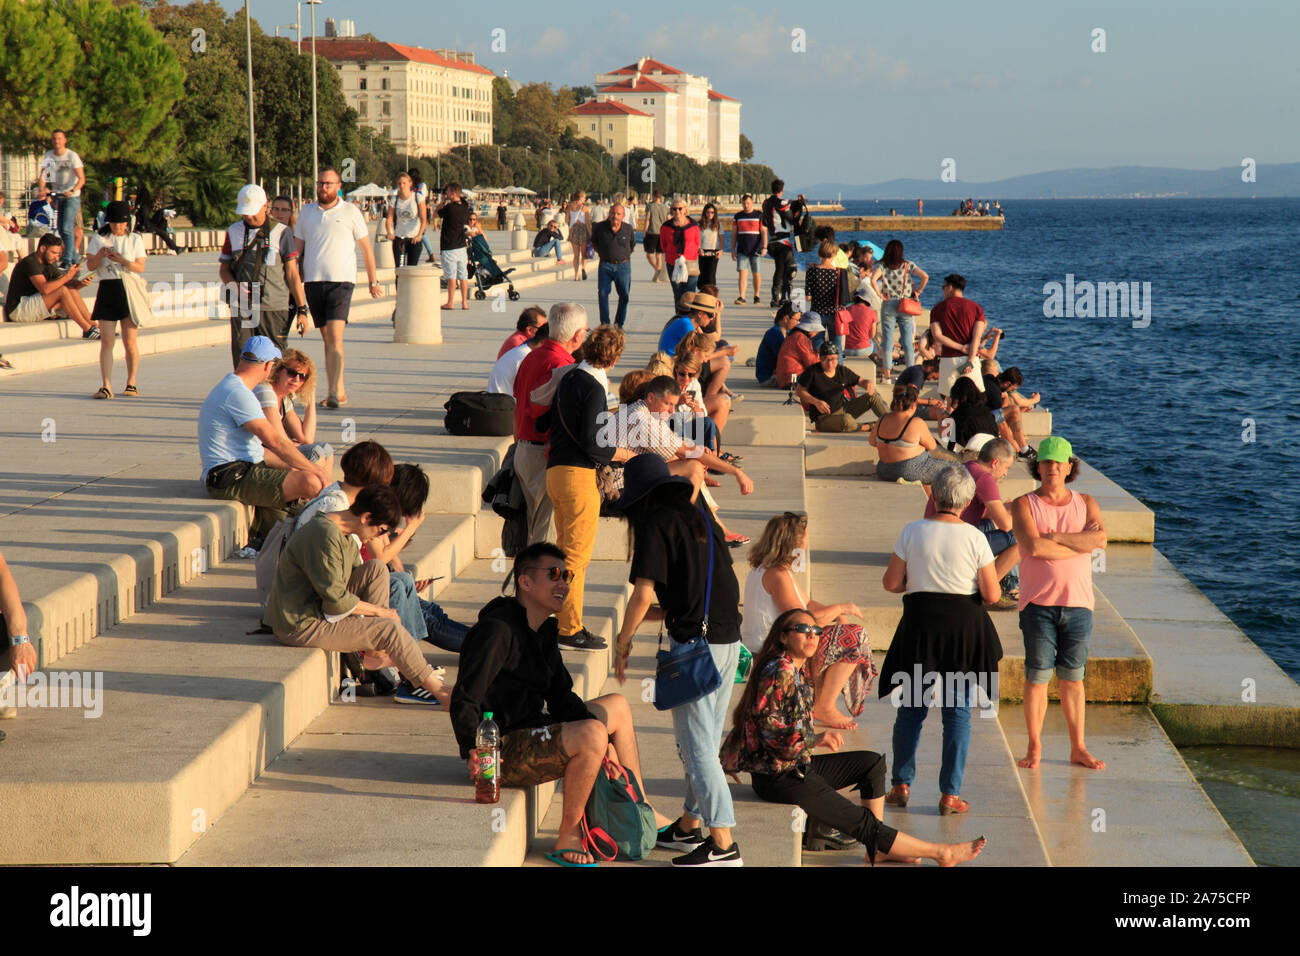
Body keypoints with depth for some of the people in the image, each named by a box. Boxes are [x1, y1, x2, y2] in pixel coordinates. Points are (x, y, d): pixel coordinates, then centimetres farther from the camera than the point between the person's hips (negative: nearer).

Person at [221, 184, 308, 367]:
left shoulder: (281, 232, 1)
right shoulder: (234, 232, 11)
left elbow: (292, 273, 2)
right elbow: (223, 268, 17)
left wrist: (301, 310, -2)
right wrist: (234, 285, -6)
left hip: (274, 309, -3)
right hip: (241, 309, 3)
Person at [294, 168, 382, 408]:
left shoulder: (350, 212, 3)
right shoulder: (306, 212, 12)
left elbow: (366, 248, 7)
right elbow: (297, 248, 17)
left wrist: (373, 281, 7)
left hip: (341, 281, -4)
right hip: (313, 282, 4)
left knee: (335, 336, -16)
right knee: (327, 338, 7)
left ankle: (335, 392, -23)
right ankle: (339, 391, 13)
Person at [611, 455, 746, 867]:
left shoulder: (656, 524, -7)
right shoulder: (701, 516, 14)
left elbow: (643, 593, -14)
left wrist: (622, 642, -1)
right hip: (730, 637, 8)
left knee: (696, 744, -3)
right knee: (706, 740, 17)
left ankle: (723, 844, -6)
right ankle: (688, 827, 28)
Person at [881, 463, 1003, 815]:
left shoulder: (912, 531, -5)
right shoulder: (974, 537, -7)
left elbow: (891, 582, -2)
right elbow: (992, 594, -6)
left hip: (920, 624, 1)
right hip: (964, 627, -1)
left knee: (911, 707, 14)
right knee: (958, 710, 5)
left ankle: (901, 784, 15)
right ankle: (950, 794, 4)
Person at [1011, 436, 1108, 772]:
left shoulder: (1086, 503, 10)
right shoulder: (1024, 504, 1)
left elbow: (1101, 539, -8)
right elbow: (1034, 546, -16)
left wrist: (1054, 537, -12)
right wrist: (1082, 543, -9)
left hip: (1078, 603, 2)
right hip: (1039, 603, -2)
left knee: (1073, 678, 9)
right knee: (1037, 677, -1)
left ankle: (1078, 748, 15)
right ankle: (1034, 748, 9)